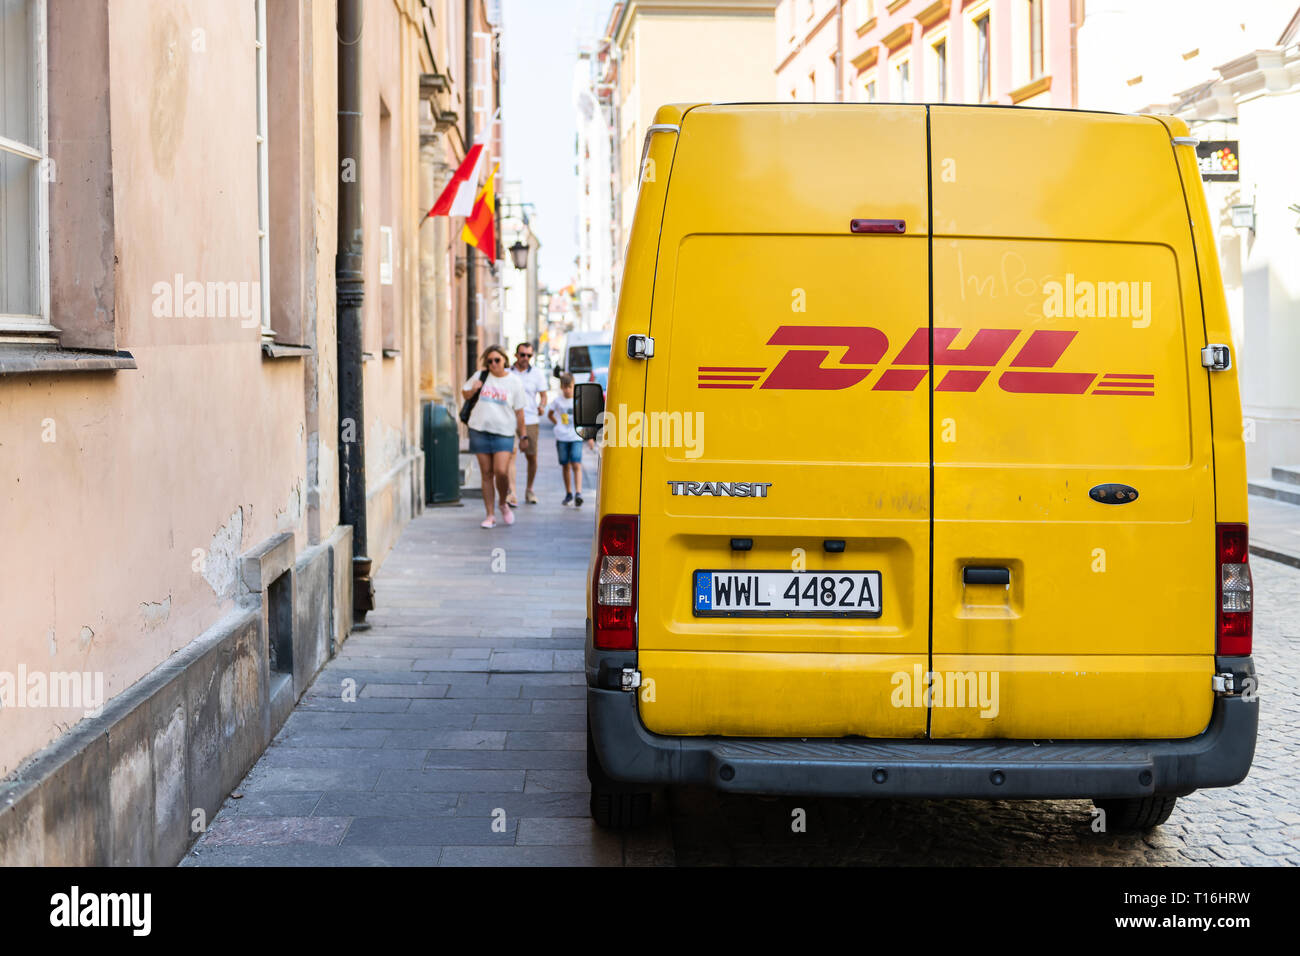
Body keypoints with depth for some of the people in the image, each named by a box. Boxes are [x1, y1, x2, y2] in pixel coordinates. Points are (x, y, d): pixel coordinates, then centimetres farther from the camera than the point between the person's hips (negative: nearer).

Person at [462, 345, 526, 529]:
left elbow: (519, 412, 7)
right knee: (486, 474, 4)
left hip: (504, 432, -2)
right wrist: (473, 390, -3)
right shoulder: (480, 377, 5)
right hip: (480, 431, 2)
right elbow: (464, 394, 19)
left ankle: (503, 504, 13)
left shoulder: (514, 382, 3)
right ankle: (490, 516, 11)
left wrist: (522, 436, 6)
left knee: (501, 471, -15)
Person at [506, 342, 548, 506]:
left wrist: (541, 406, -15)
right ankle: (511, 494, -19)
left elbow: (543, 395, 5)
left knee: (531, 457, 5)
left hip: (530, 420, 1)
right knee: (510, 455, -13)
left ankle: (529, 490, 25)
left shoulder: (538, 374, 7)